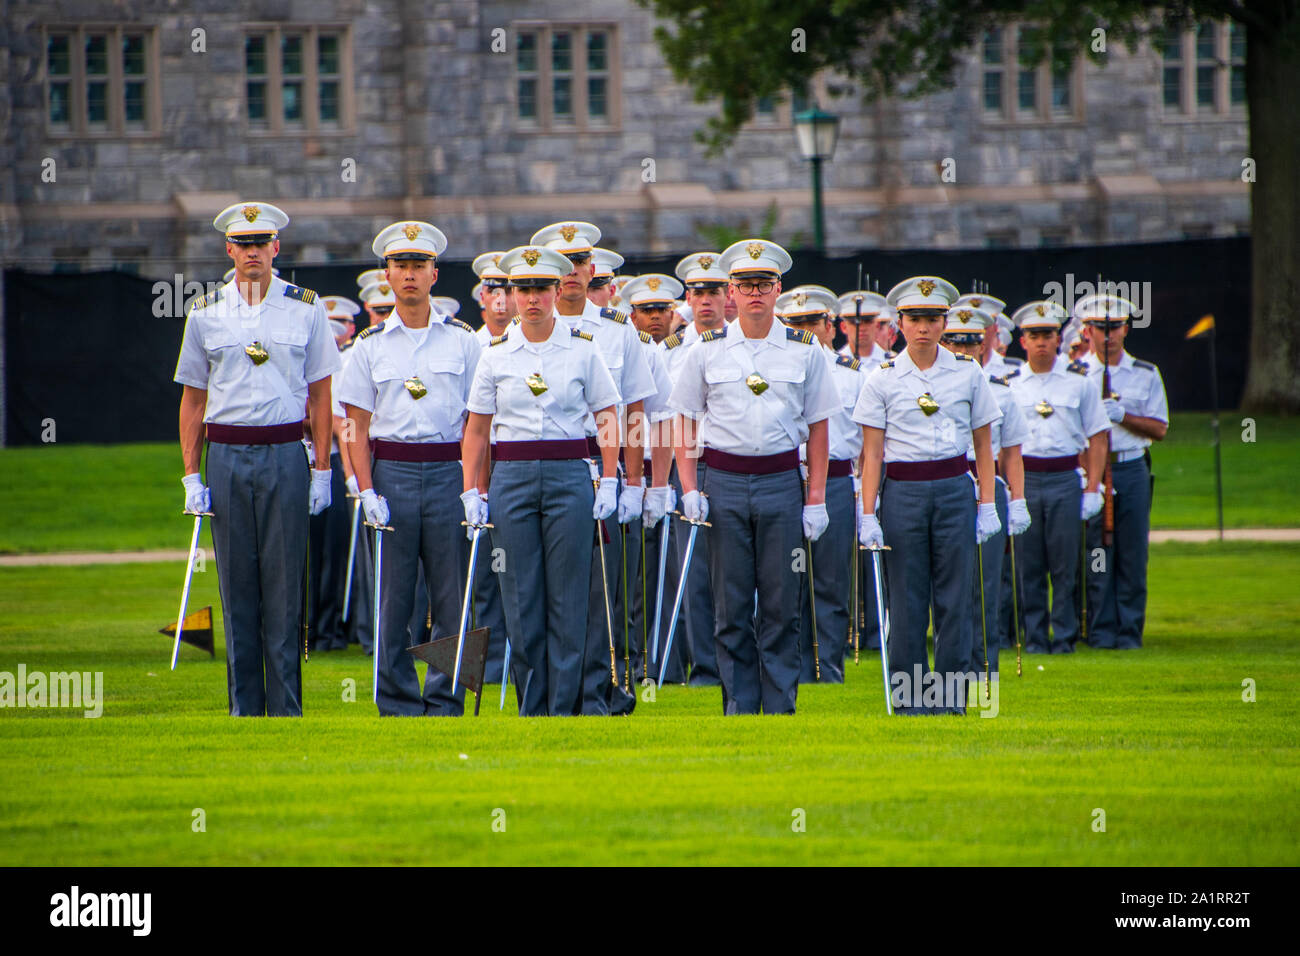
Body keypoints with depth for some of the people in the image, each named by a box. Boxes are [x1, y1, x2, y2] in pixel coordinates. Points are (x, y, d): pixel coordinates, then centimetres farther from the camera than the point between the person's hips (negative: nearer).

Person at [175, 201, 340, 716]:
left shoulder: (304, 307, 4)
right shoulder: (206, 313, 7)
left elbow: (320, 393, 6)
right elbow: (192, 398, 10)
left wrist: (322, 470, 0)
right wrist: (192, 476, 3)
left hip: (285, 455, -1)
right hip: (226, 456, 1)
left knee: (284, 582, -2)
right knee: (236, 583, 3)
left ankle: (286, 707, 2)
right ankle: (244, 707, 8)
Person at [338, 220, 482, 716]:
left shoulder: (462, 340, 8)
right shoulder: (371, 345, 8)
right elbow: (357, 427, 7)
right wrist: (367, 491, -5)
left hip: (447, 470, 0)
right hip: (391, 474, 0)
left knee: (451, 596, -1)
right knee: (393, 597, 0)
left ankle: (445, 702, 5)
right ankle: (398, 703, 7)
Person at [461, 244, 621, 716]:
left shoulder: (583, 348, 3)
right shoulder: (496, 354, 7)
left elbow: (608, 419, 5)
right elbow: (476, 429, 11)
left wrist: (609, 482, -4)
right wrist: (471, 492, 4)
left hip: (569, 476, -1)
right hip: (512, 478, 1)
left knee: (567, 600, -2)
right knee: (522, 600, 2)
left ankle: (565, 709, 1)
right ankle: (531, 709, 8)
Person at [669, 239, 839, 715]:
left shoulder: (805, 350, 5)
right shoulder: (707, 350, 5)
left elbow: (817, 426, 7)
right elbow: (684, 423, 9)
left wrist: (816, 497, 2)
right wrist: (689, 489, -2)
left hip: (782, 482, 0)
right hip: (725, 482, 0)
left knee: (781, 605, 0)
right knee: (731, 605, 2)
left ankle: (780, 708, 5)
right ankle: (738, 708, 8)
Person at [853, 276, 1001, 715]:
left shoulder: (968, 374, 5)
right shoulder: (882, 380, 2)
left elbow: (983, 446, 10)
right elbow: (872, 453, 0)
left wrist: (987, 506, 4)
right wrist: (868, 516, -6)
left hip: (955, 489, 1)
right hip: (903, 492, -1)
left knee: (954, 596, -1)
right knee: (907, 597, 0)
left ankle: (951, 694, 5)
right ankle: (909, 696, 5)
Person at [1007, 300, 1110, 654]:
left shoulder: (1079, 381, 4)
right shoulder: (1009, 383, 7)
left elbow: (1097, 438, 5)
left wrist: (1092, 489, -2)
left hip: (1065, 480, -1)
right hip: (1023, 480, 1)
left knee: (1065, 565, -1)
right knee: (1028, 566, 2)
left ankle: (1064, 638, 5)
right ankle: (1034, 637, 9)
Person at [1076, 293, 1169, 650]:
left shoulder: (1146, 375, 10)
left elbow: (1159, 429, 5)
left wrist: (1122, 415, -9)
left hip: (1131, 470, 1)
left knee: (1132, 554, 0)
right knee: (1097, 553, -4)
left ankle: (1130, 631, 6)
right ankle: (1101, 631, 3)